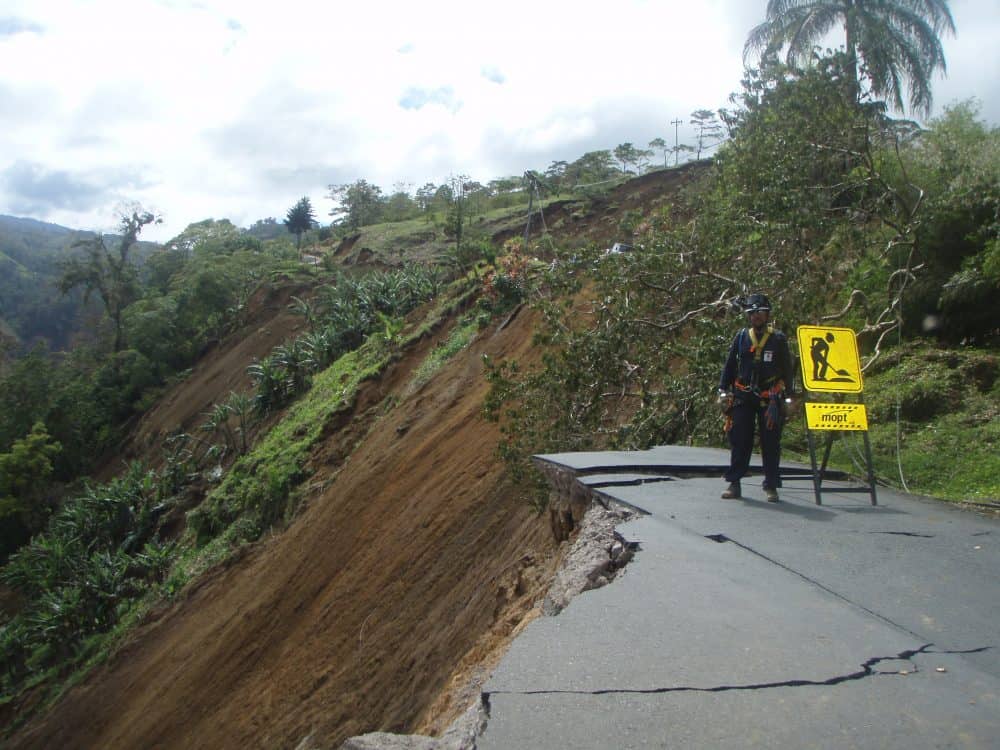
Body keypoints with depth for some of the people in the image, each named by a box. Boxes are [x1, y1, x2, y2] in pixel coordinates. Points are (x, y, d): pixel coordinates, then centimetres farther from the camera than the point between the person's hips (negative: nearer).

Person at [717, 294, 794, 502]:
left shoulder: (778, 339, 4)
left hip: (769, 398, -1)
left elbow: (787, 369, 6)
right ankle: (734, 484, 8)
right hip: (743, 397, 2)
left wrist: (787, 396, 2)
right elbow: (729, 365, 11)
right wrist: (723, 390, 4)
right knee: (739, 441, 1)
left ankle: (771, 486, 9)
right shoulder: (741, 337, 9)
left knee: (770, 443, 1)